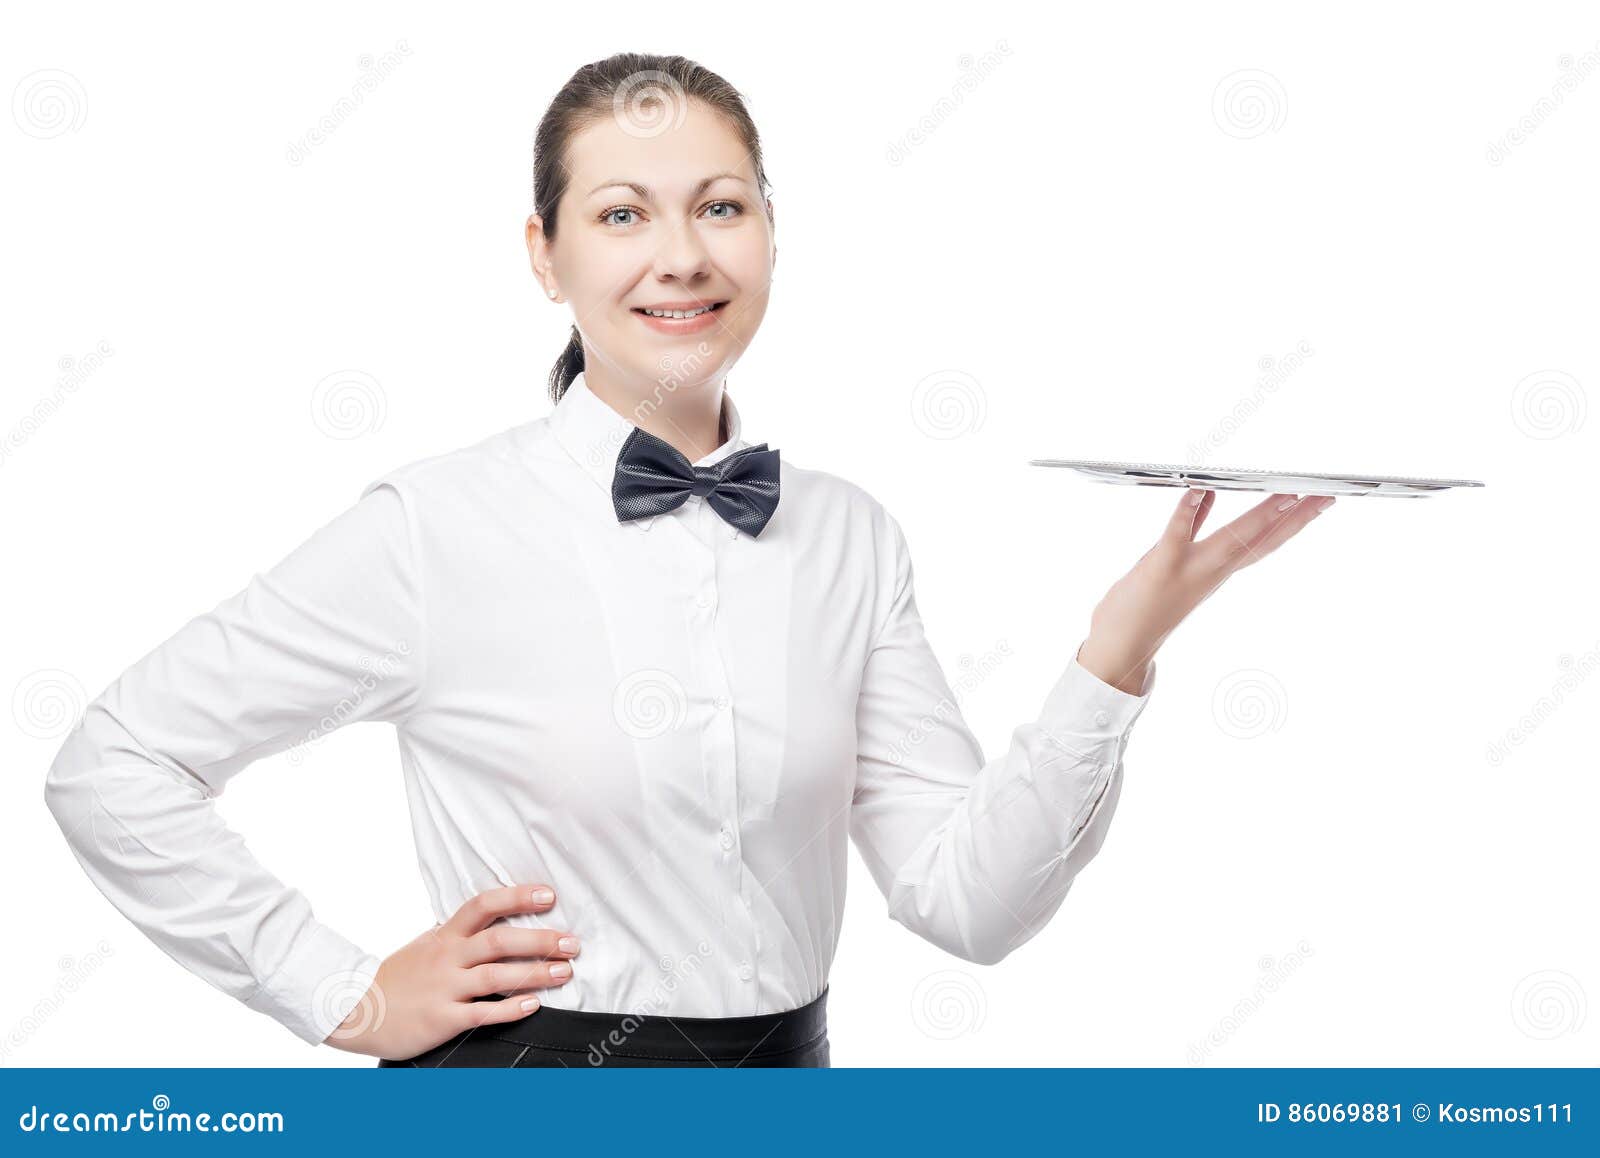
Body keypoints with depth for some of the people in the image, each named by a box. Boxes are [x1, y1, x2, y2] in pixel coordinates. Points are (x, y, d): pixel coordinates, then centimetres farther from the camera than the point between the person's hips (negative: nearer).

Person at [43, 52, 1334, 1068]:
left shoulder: (849, 538, -1)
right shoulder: (442, 525, -12)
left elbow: (968, 898, -5)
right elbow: (111, 767, -8)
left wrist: (1115, 658, -17)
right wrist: (351, 999, -8)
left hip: (788, 1068, 4)